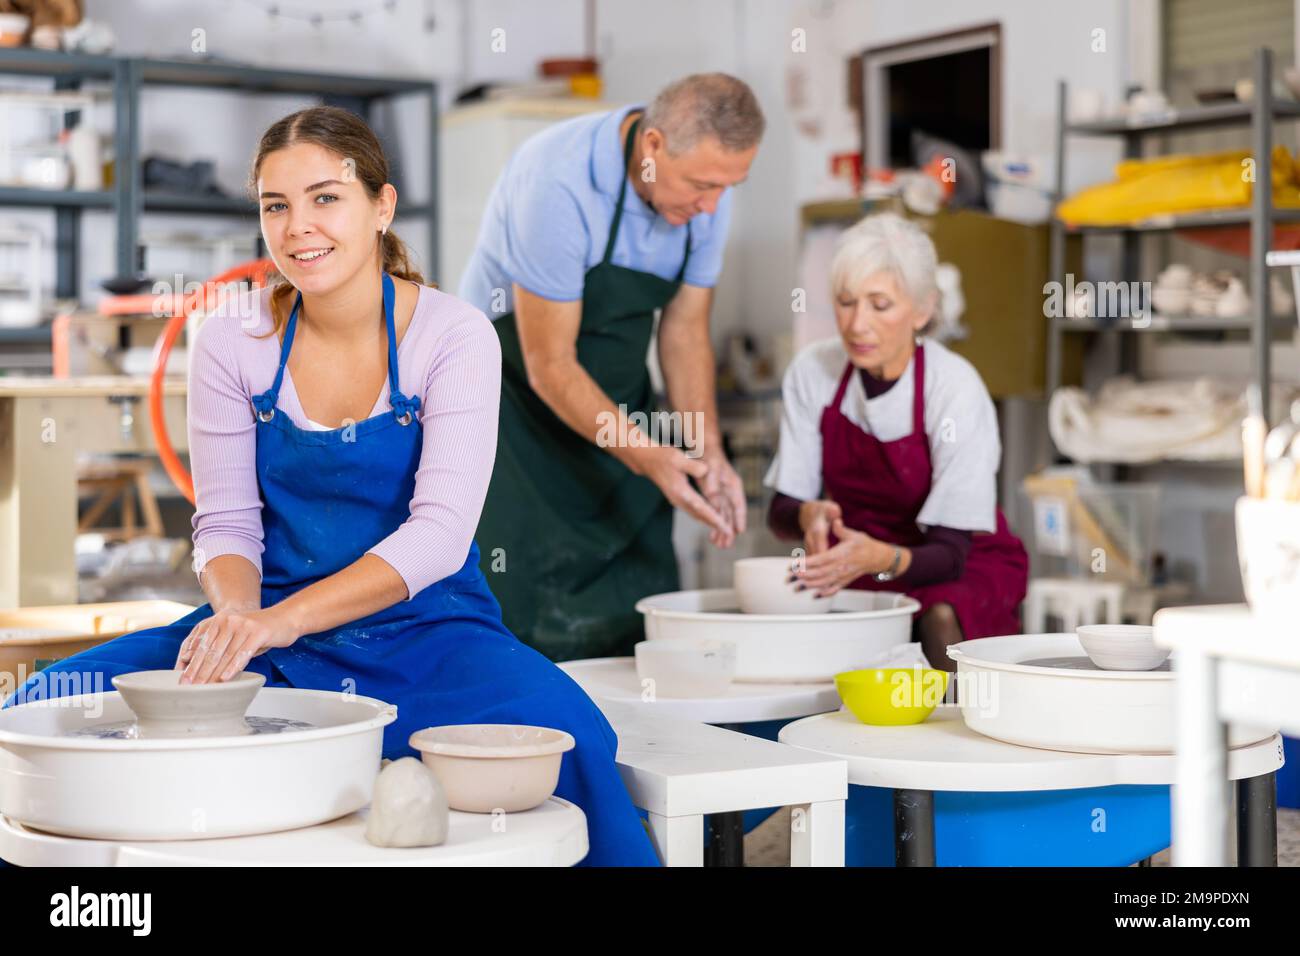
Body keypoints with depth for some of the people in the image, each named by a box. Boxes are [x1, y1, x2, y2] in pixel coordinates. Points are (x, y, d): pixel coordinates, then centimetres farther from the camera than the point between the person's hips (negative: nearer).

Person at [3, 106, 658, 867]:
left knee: (552, 728, -36)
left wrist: (285, 619, -30)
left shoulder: (454, 335, -8)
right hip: (270, 629, 3)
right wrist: (236, 613, -21)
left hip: (422, 632, -3)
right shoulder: (233, 340, 0)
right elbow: (226, 523, 2)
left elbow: (441, 532, -17)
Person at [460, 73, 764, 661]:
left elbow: (684, 328, 2)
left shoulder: (705, 190, -10)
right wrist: (646, 457, -32)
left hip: (618, 403, 6)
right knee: (521, 617, -10)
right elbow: (549, 367, -24)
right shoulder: (559, 182, -29)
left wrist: (707, 455, -9)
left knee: (642, 621, 2)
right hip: (515, 398, -6)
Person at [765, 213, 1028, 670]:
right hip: (853, 564, 3)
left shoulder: (955, 389, -22)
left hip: (965, 569, -3)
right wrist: (808, 516, -30)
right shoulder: (813, 370, -10)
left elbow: (948, 553, -23)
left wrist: (881, 558, -45)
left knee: (940, 619, -35)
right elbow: (781, 509, -6)